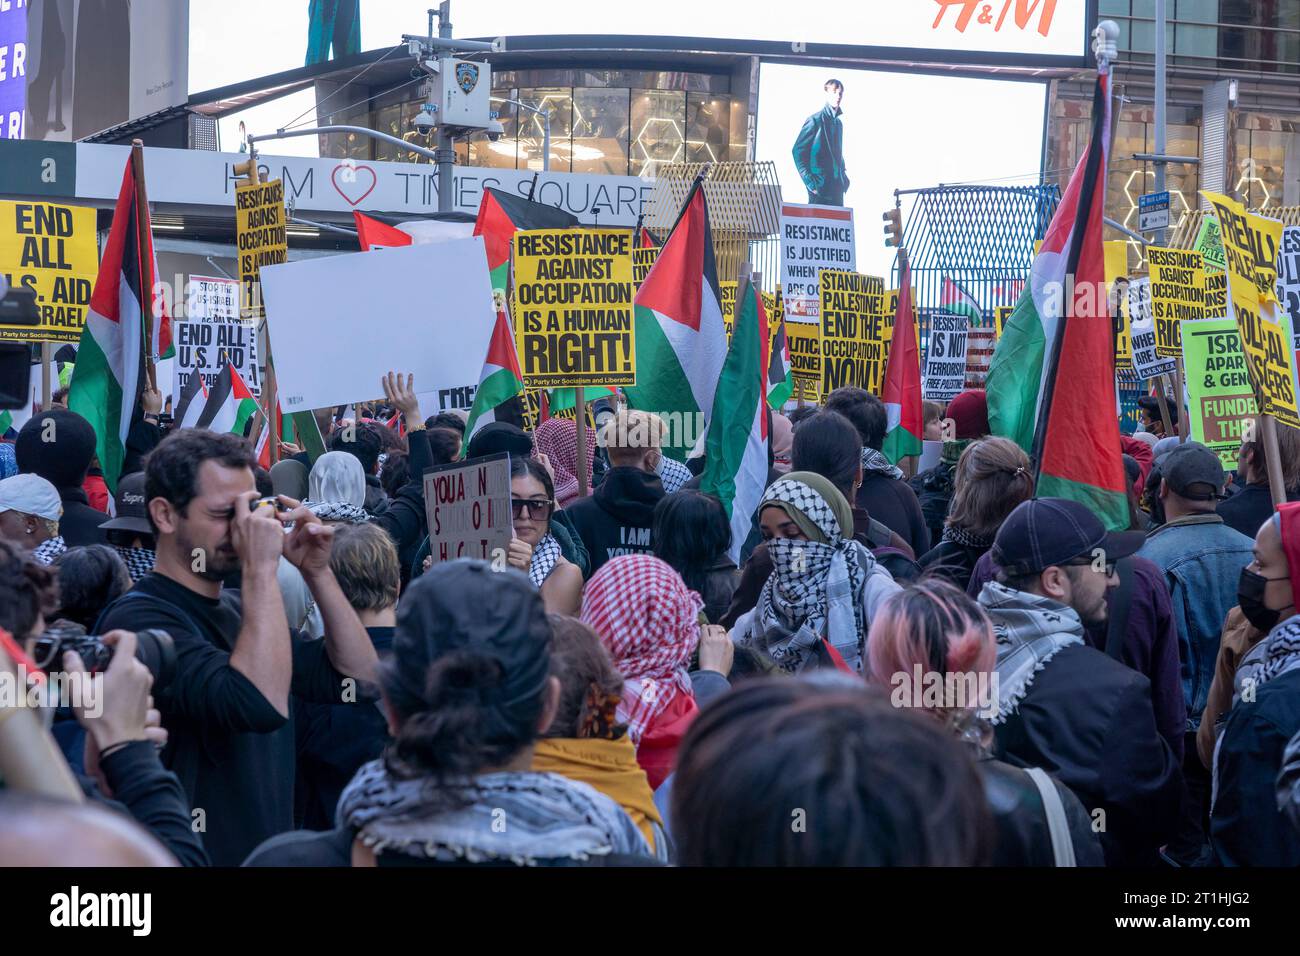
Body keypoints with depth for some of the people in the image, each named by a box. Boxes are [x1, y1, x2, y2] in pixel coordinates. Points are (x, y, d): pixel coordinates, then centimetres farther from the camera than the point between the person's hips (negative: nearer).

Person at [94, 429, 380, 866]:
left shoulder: (237, 613, 11)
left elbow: (359, 677, 7)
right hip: (197, 855, -8)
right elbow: (261, 704, -29)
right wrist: (261, 569, -25)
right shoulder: (137, 619, -16)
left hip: (270, 852, 8)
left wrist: (317, 571, -2)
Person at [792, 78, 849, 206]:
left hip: (837, 185, 8)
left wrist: (843, 177, 16)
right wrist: (809, 180, -16)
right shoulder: (815, 120, -6)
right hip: (820, 185, -8)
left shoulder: (838, 123, 18)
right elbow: (798, 151, -10)